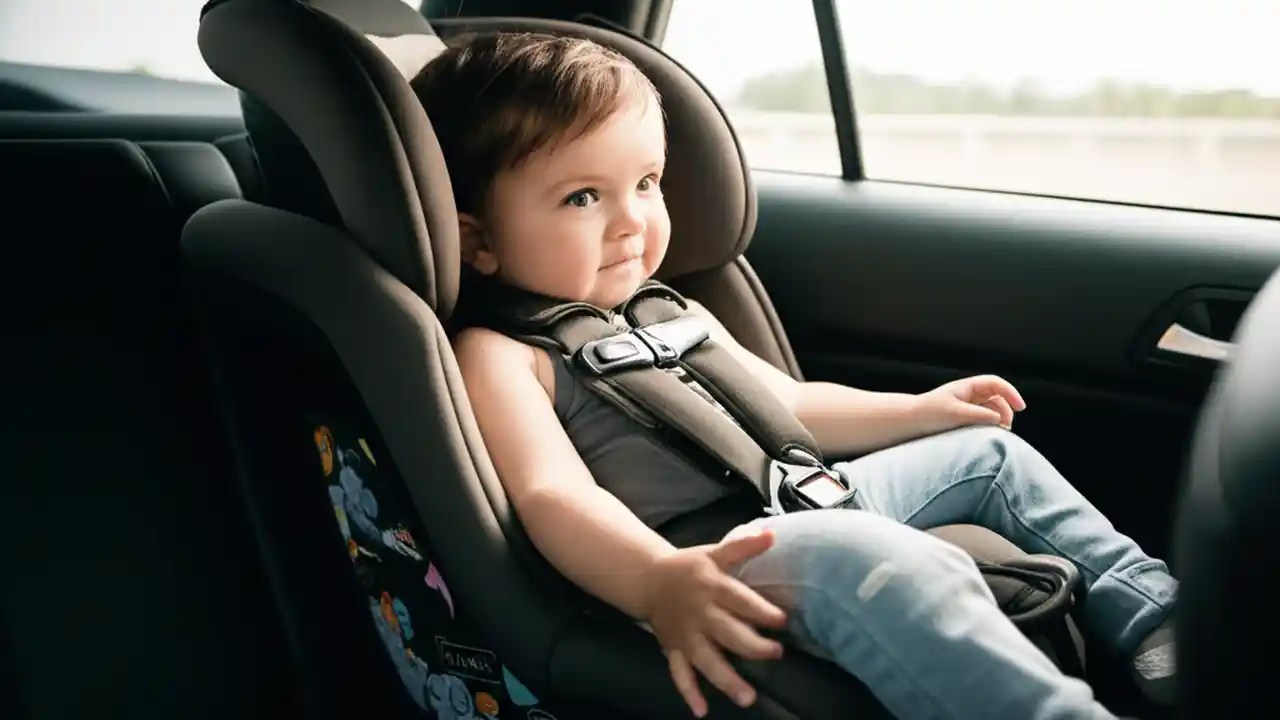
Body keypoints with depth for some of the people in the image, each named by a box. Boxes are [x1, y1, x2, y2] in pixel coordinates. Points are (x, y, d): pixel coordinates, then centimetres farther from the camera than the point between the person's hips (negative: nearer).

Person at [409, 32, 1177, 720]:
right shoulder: (501, 354, -7)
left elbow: (787, 406, 29)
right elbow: (552, 497, -24)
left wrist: (919, 410, 25)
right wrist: (660, 580, -42)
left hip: (798, 505, 10)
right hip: (709, 565, -9)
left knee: (986, 451, 19)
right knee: (867, 561, -39)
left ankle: (1155, 620, 20)